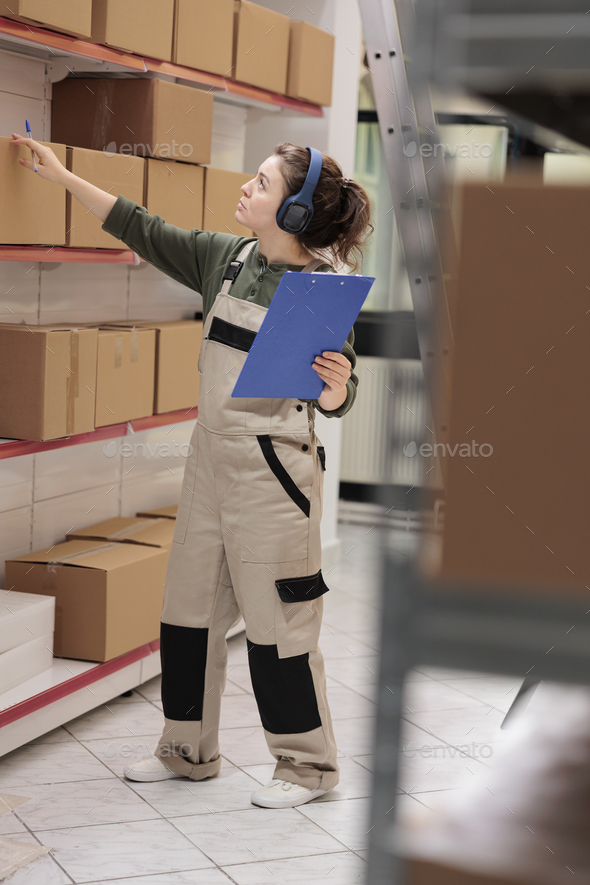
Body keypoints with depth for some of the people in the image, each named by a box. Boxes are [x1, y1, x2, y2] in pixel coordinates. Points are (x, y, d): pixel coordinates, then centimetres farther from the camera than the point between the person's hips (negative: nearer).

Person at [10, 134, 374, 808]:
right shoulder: (225, 259, 5)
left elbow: (334, 401, -9)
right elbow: (143, 231, 12)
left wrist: (336, 387, -32)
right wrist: (64, 177, 12)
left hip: (274, 467, -7)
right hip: (211, 453, 7)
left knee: (276, 620, 1)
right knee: (189, 606, 14)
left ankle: (308, 765, 18)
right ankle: (189, 751, 30)